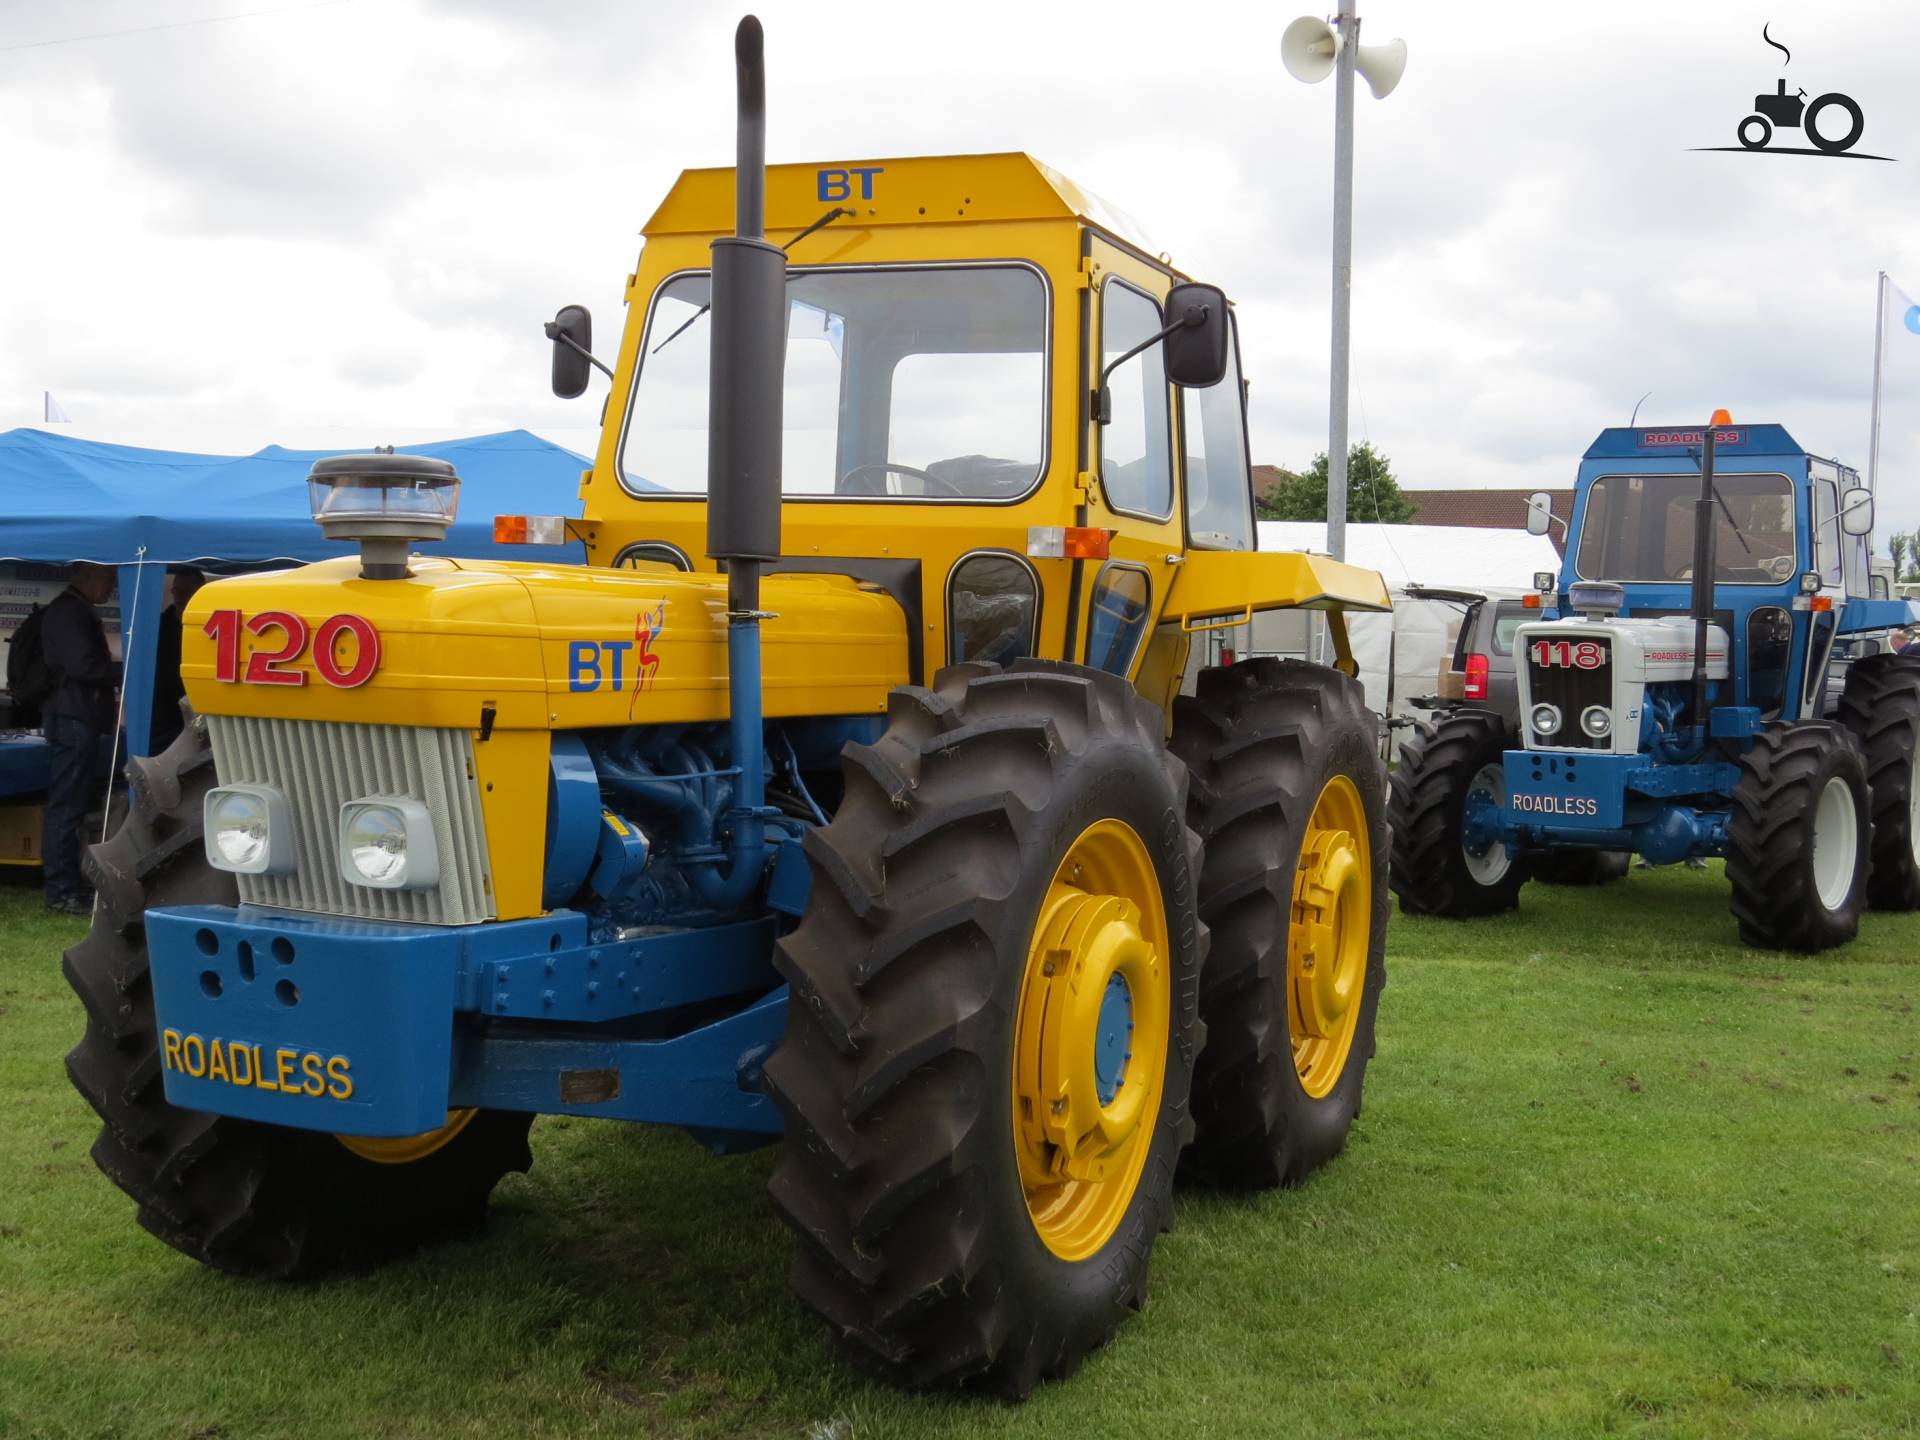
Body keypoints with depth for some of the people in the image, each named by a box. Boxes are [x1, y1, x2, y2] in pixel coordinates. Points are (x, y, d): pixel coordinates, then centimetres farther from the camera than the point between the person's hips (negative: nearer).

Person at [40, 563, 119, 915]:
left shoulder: (78, 610, 19)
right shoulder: (68, 611, -14)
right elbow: (82, 665, -21)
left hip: (81, 719, 11)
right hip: (72, 718, -11)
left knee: (74, 805, 13)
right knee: (66, 808, -8)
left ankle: (71, 885, 19)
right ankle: (62, 893, -6)